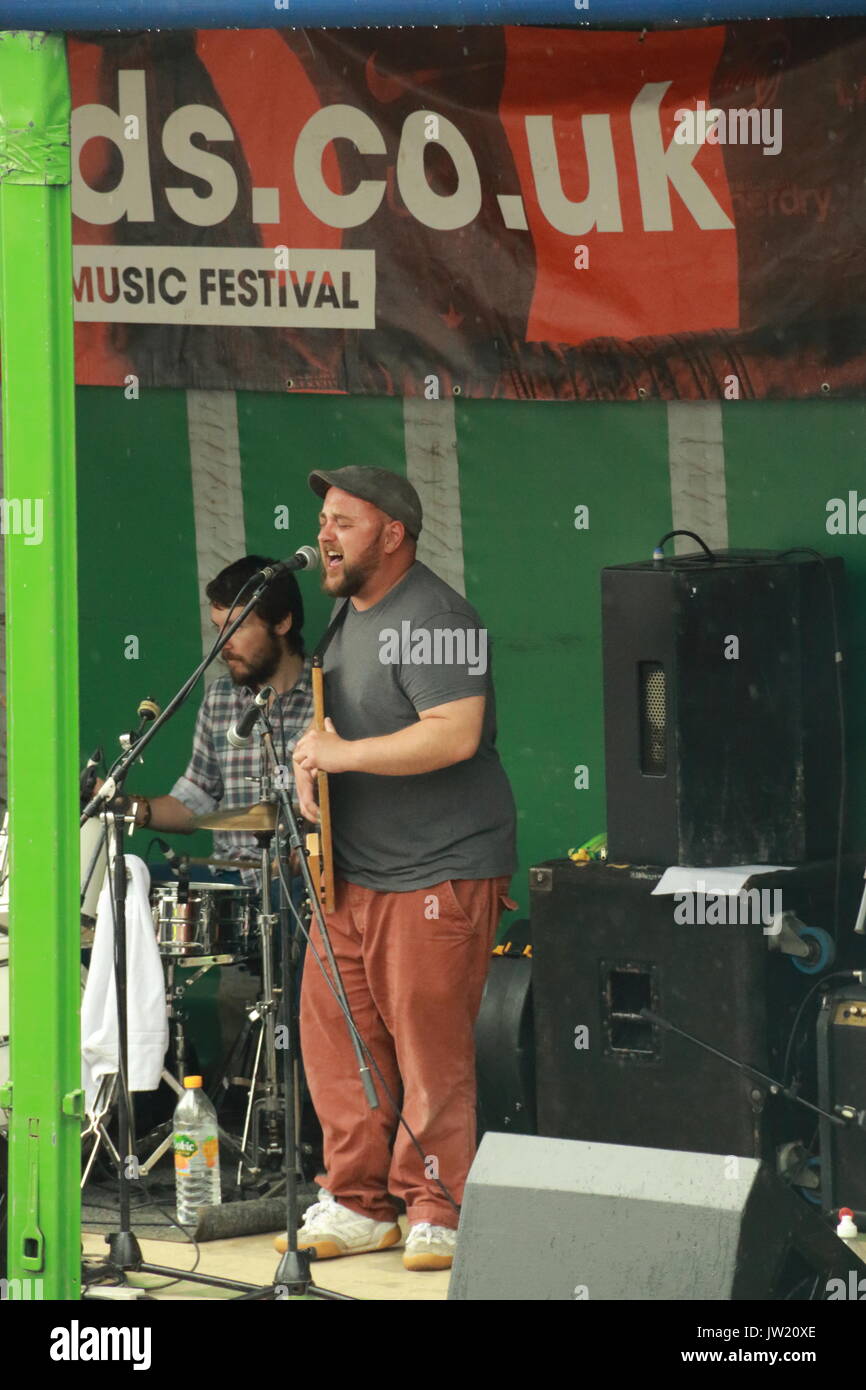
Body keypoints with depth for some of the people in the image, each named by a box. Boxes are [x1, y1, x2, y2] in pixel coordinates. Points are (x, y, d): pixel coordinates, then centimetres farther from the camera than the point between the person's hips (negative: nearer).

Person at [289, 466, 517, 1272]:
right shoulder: (350, 611, 15)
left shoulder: (432, 621, -16)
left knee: (430, 1048, -6)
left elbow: (455, 734, -28)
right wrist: (314, 763, 6)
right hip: (353, 871, 9)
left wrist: (341, 755, -21)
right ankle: (358, 1205, 17)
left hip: (438, 874, -9)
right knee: (333, 1035, 8)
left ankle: (437, 1213, 4)